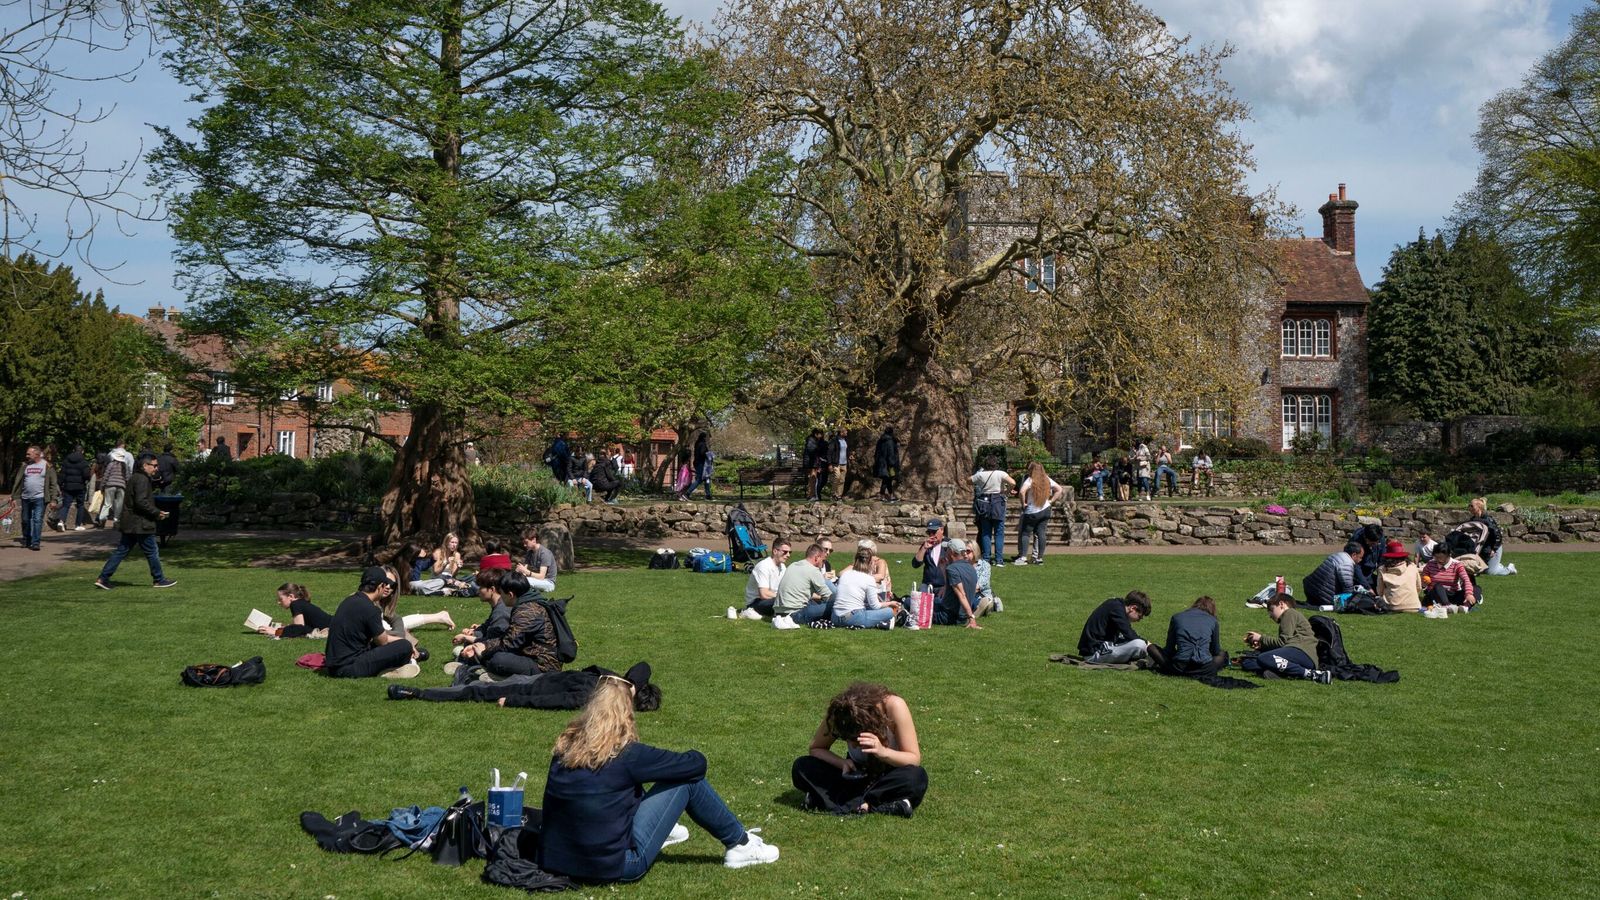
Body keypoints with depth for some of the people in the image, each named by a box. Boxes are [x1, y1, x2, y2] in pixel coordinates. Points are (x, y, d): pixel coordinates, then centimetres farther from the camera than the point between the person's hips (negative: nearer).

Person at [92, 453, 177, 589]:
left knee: (121, 550, 10)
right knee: (152, 551, 2)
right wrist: (156, 513, -15)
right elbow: (141, 502, -24)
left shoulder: (133, 478, 17)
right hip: (140, 524, -10)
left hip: (129, 524, 10)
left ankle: (103, 578, 8)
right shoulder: (142, 479, -16)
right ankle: (159, 580, 12)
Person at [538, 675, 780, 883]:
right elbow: (696, 764, -7)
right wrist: (692, 757, 19)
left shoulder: (564, 747, 1)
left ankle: (663, 830, 45)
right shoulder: (626, 754, -16)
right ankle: (739, 844, 20)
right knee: (689, 778, 2)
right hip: (613, 866, -6)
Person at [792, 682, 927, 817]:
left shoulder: (894, 706, -28)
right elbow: (815, 749, -7)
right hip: (857, 774, 2)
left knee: (917, 777, -38)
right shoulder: (838, 712, -21)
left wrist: (883, 752, -42)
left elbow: (914, 759, -22)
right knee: (801, 767, -22)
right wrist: (842, 763, -26)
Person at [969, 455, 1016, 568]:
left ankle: (986, 558, 8)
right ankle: (999, 559, -2)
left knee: (985, 533, 10)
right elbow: (1013, 483, -20)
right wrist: (1007, 491, -2)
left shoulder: (980, 475, 0)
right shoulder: (1000, 474, -7)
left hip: (983, 504, 3)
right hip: (998, 503, -2)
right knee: (999, 533, 2)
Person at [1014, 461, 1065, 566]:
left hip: (1031, 512, -5)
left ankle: (1023, 557, -4)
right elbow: (1060, 490, 10)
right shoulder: (1047, 480, 5)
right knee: (1040, 533, 7)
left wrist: (1023, 503, -13)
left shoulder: (1030, 480, -12)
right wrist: (1050, 501, 8)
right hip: (1045, 510, 5)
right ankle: (1040, 558, 6)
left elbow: (1022, 492, -28)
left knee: (1025, 533, 4)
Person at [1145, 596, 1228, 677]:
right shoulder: (1212, 621, 13)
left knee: (1151, 647, 22)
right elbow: (1216, 651, 21)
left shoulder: (1177, 617, 16)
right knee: (1222, 655, 30)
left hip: (1179, 667, 2)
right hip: (1204, 669, -2)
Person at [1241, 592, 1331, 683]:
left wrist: (1261, 638, 5)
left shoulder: (1290, 613, 5)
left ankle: (1308, 673, -32)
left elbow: (1283, 641, -5)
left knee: (1263, 658, -34)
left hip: (1303, 652, -9)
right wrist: (1261, 644, 17)